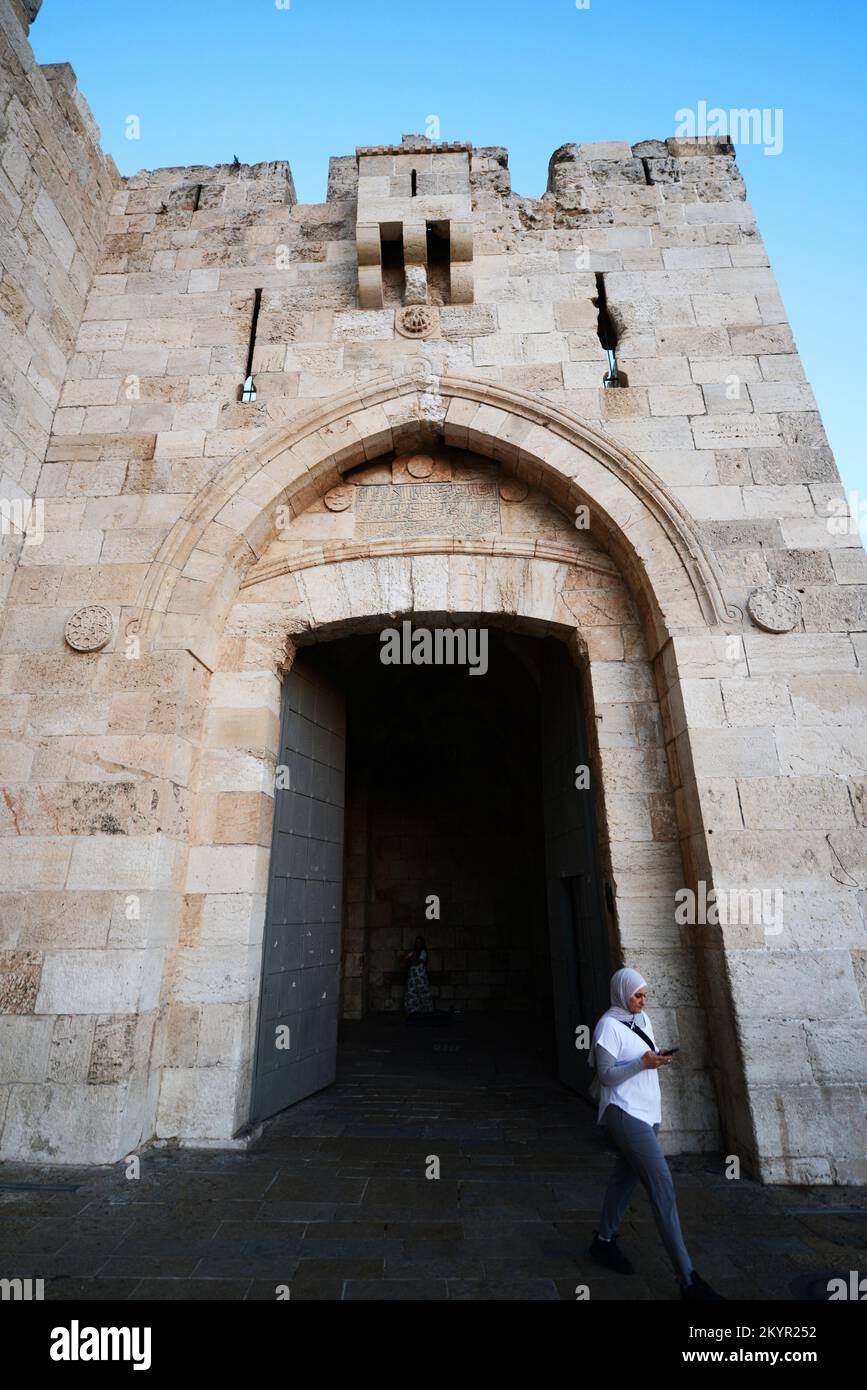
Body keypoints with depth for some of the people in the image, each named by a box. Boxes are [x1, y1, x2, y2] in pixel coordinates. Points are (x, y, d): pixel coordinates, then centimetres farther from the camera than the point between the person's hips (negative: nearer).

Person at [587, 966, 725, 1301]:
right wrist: (642, 1063, -26)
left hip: (647, 1110, 8)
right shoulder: (608, 1026, -16)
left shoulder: (642, 1020, 9)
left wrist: (658, 1060, -1)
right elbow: (606, 1074, -16)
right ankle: (687, 1279, -4)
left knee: (626, 1177, 16)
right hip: (625, 1113, -8)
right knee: (662, 1185, -10)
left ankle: (604, 1241, 33)